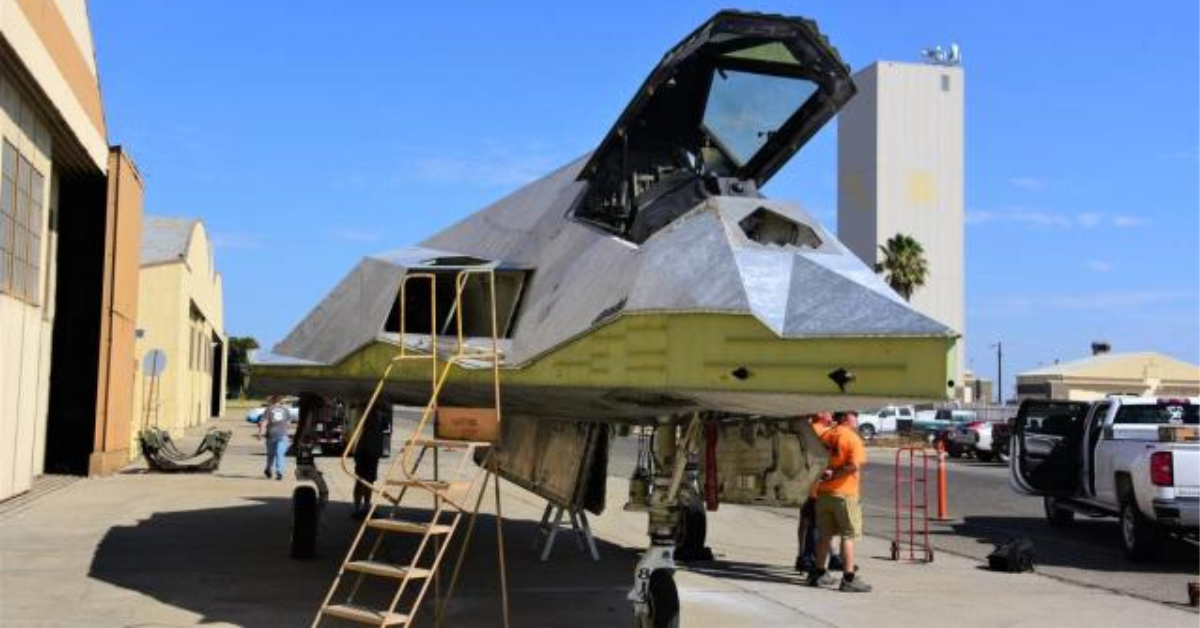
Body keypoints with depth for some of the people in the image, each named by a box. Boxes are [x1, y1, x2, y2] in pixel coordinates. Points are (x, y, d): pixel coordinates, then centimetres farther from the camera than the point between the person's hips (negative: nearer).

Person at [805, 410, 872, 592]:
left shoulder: (828, 435, 6)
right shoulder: (853, 438, -12)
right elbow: (855, 465, -22)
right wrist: (834, 474, -16)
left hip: (824, 491, 7)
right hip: (844, 493, -6)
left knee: (825, 535, 16)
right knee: (848, 536, 0)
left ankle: (819, 574, 24)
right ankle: (849, 578, -2)